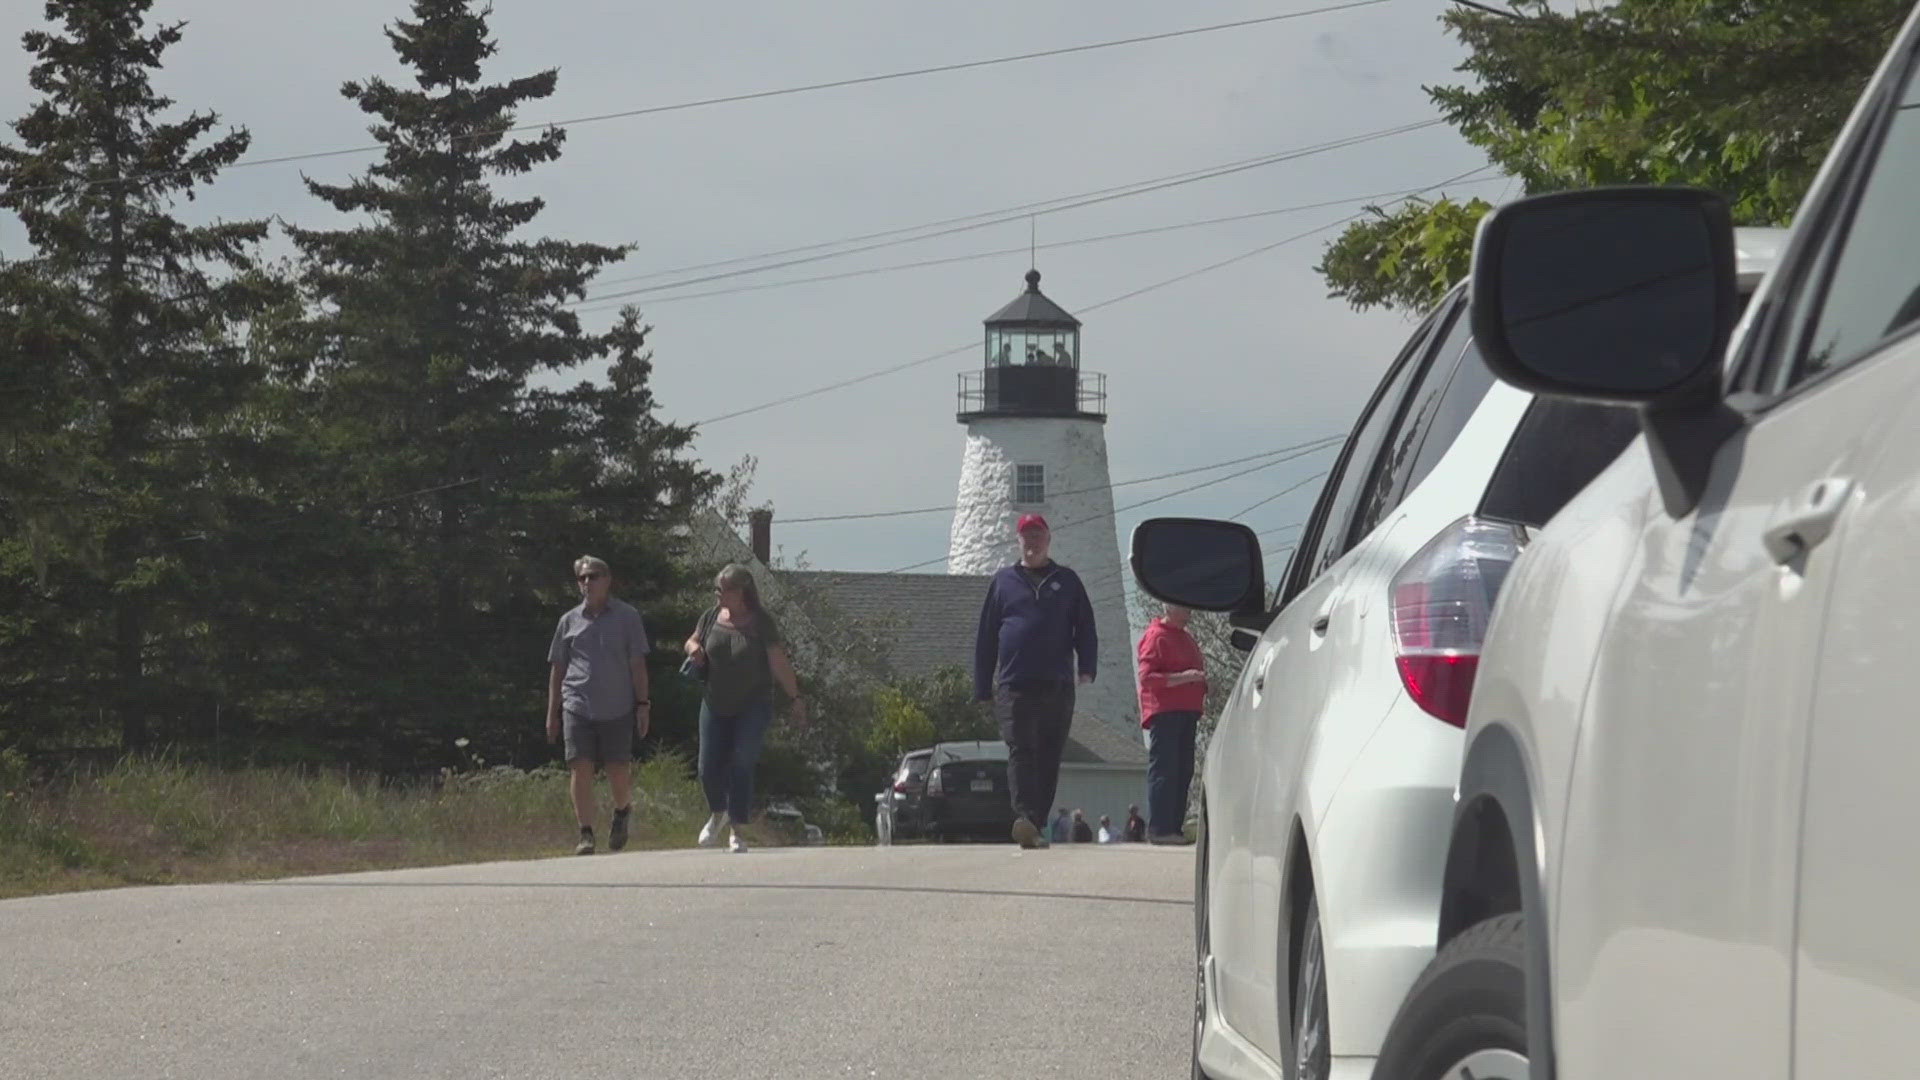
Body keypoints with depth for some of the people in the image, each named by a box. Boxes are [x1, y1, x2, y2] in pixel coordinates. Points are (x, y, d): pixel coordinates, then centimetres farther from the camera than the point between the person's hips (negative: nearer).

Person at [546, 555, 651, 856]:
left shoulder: (627, 617, 5)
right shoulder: (570, 621, 10)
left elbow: (637, 664, 4)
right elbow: (557, 669, 15)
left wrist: (642, 705, -2)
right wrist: (552, 713, 12)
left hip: (617, 708, -1)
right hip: (578, 706, 1)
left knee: (618, 772, 1)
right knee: (581, 769, -8)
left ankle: (623, 812, 32)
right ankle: (585, 834, -3)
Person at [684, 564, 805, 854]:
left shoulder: (762, 623, -9)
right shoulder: (711, 617, 2)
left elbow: (779, 663, -8)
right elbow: (692, 642, 19)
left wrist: (795, 698, -11)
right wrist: (693, 648, -6)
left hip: (752, 707, -4)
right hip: (715, 707, 4)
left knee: (741, 766, -10)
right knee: (709, 767, 2)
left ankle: (738, 830, -2)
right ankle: (718, 814, 32)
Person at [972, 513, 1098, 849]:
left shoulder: (1067, 582, 17)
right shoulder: (1003, 581, 15)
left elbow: (1085, 629, 14)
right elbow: (985, 636, 14)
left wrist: (1086, 667, -4)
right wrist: (983, 688, 8)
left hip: (1057, 686, 2)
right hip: (1014, 684, -2)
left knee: (1049, 758, 2)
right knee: (1020, 752, -16)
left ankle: (1035, 825, 6)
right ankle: (1024, 817, -30)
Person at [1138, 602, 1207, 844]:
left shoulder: (1186, 638, 23)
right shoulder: (1156, 636, -6)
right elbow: (1147, 677, -15)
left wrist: (1201, 685, 15)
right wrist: (1183, 677, -22)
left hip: (1186, 713, 9)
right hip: (1164, 713, -9)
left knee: (1182, 772, 7)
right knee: (1164, 771, -12)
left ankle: (1175, 827, 10)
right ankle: (1159, 829, -15)